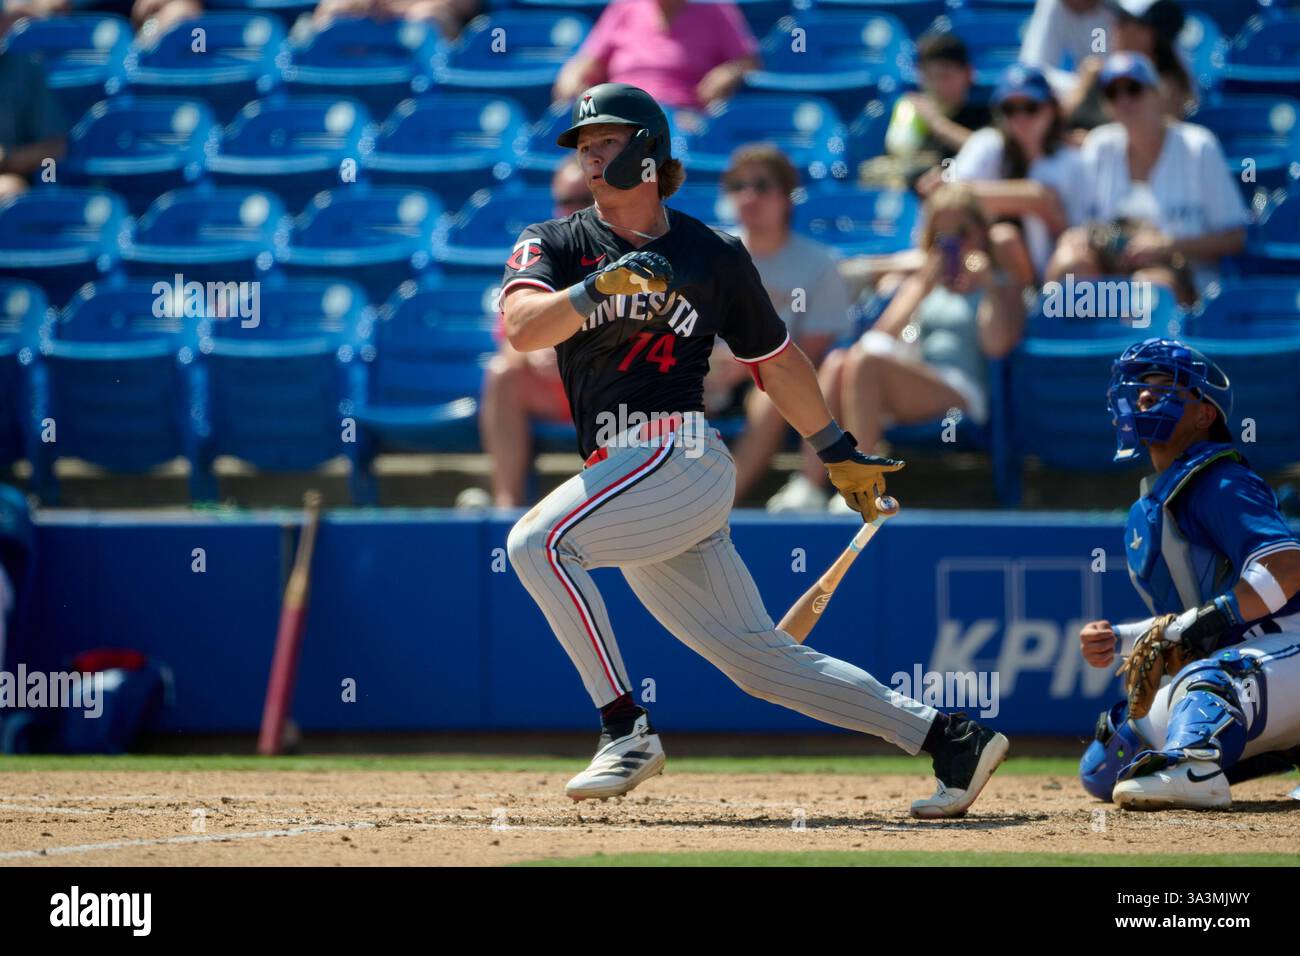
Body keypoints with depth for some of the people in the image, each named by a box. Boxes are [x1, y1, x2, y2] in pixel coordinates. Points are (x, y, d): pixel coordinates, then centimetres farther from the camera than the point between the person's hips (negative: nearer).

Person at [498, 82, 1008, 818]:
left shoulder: (714, 255, 5)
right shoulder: (553, 245, 9)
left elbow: (776, 360, 16)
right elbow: (521, 328, -12)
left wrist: (839, 453, 21)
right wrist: (601, 286, -28)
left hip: (682, 455, -4)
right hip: (624, 479, 4)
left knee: (537, 541, -24)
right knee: (759, 656, 2)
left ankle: (627, 731, -20)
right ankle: (950, 739, 6)